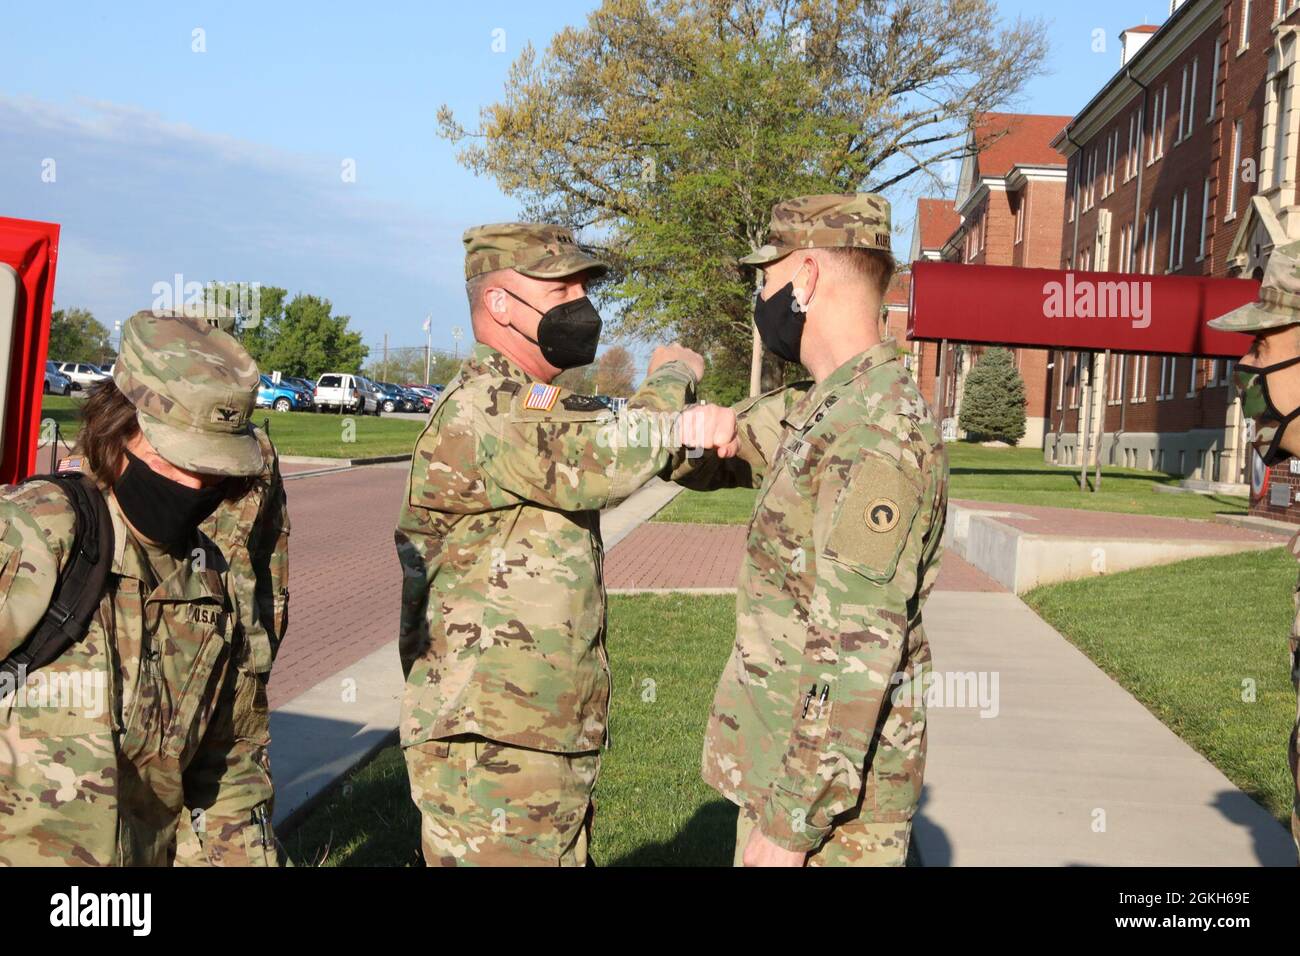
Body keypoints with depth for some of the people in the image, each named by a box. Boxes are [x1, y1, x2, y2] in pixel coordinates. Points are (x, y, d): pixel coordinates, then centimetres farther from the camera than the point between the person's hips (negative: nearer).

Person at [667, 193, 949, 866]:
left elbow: (858, 649, -26)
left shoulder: (879, 431, -22)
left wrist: (790, 823, -23)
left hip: (828, 786, -9)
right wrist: (707, 428, -7)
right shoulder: (817, 409, 9)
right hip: (787, 758, 9)